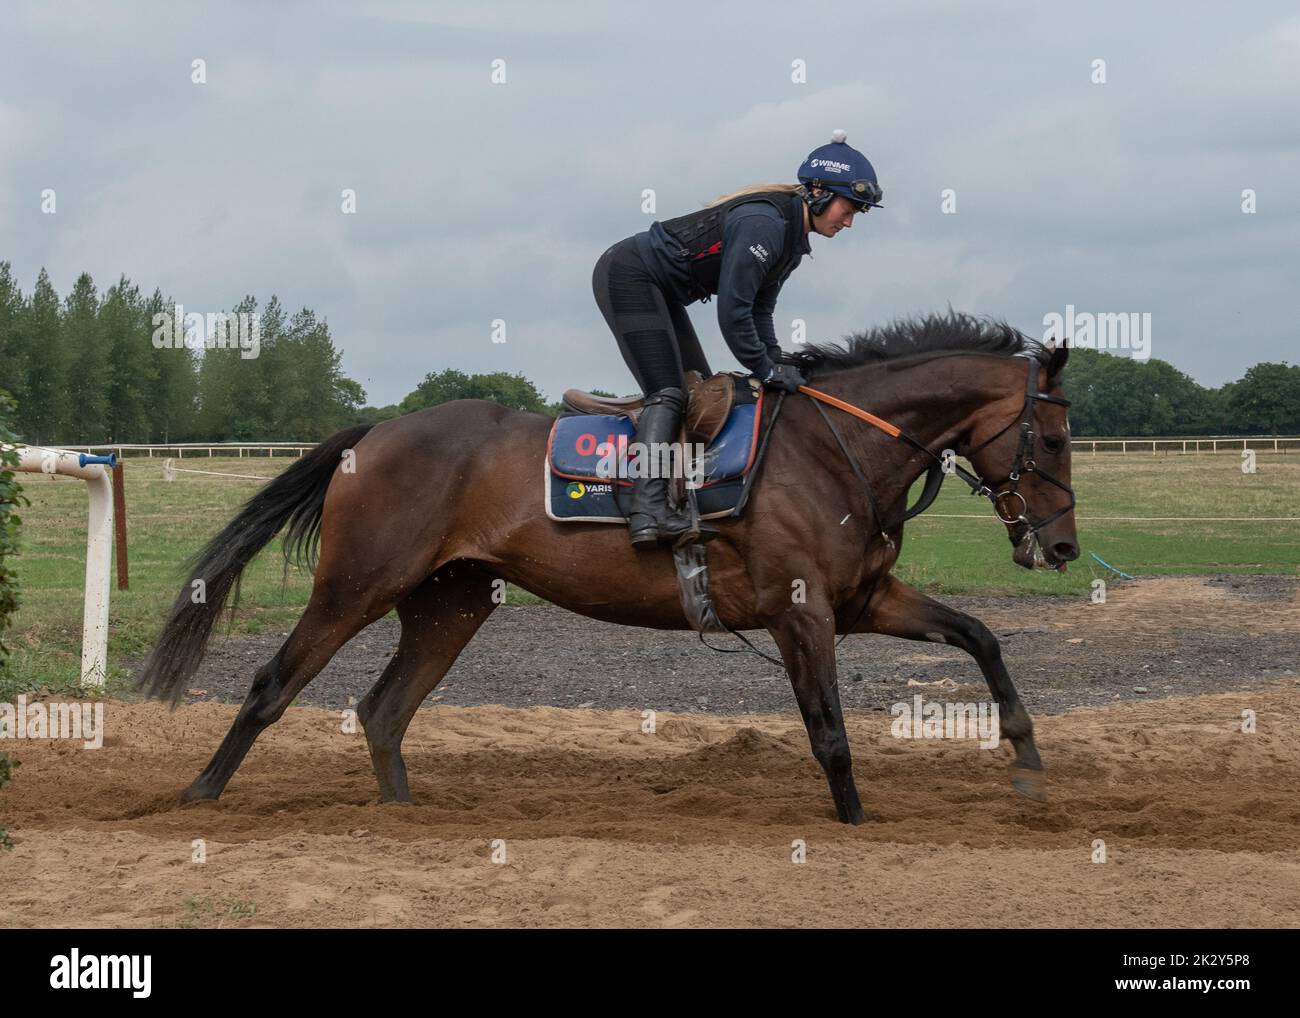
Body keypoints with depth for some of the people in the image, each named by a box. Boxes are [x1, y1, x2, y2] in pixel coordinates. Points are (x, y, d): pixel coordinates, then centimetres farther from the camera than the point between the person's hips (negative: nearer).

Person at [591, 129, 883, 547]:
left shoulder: (793, 237, 6)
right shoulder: (764, 224, -25)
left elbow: (759, 310, 12)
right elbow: (732, 312, -25)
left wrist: (775, 366, 1)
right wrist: (765, 369, -15)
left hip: (658, 292, 11)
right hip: (627, 275, -11)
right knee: (667, 393, -19)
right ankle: (648, 509, -28)